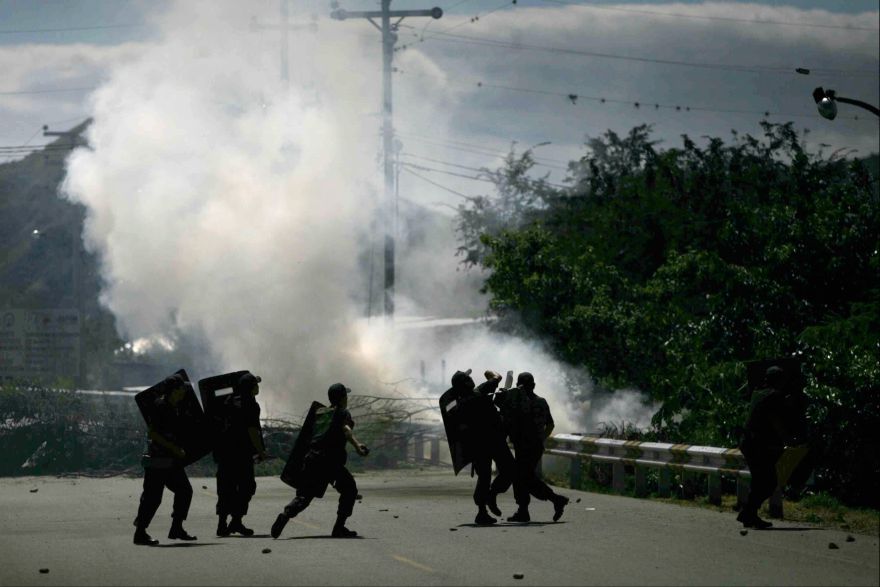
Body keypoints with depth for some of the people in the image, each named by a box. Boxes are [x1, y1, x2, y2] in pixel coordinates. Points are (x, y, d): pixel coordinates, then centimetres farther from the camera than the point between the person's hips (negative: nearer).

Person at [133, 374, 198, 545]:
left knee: (184, 490, 11)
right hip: (158, 459, -9)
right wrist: (174, 449, -20)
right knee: (152, 497, -7)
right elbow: (152, 433, -20)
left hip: (172, 459, 9)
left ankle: (176, 529, 19)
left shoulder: (176, 408, 12)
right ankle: (140, 533, -1)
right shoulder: (161, 407, -16)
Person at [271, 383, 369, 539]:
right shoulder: (343, 413, 6)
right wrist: (357, 445, -29)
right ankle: (339, 527, 8)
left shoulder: (319, 412, 23)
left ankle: (286, 514, -28)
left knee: (303, 496, 2)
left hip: (311, 458, 5)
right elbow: (346, 429, -13)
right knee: (349, 489, 14)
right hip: (331, 460, -5)